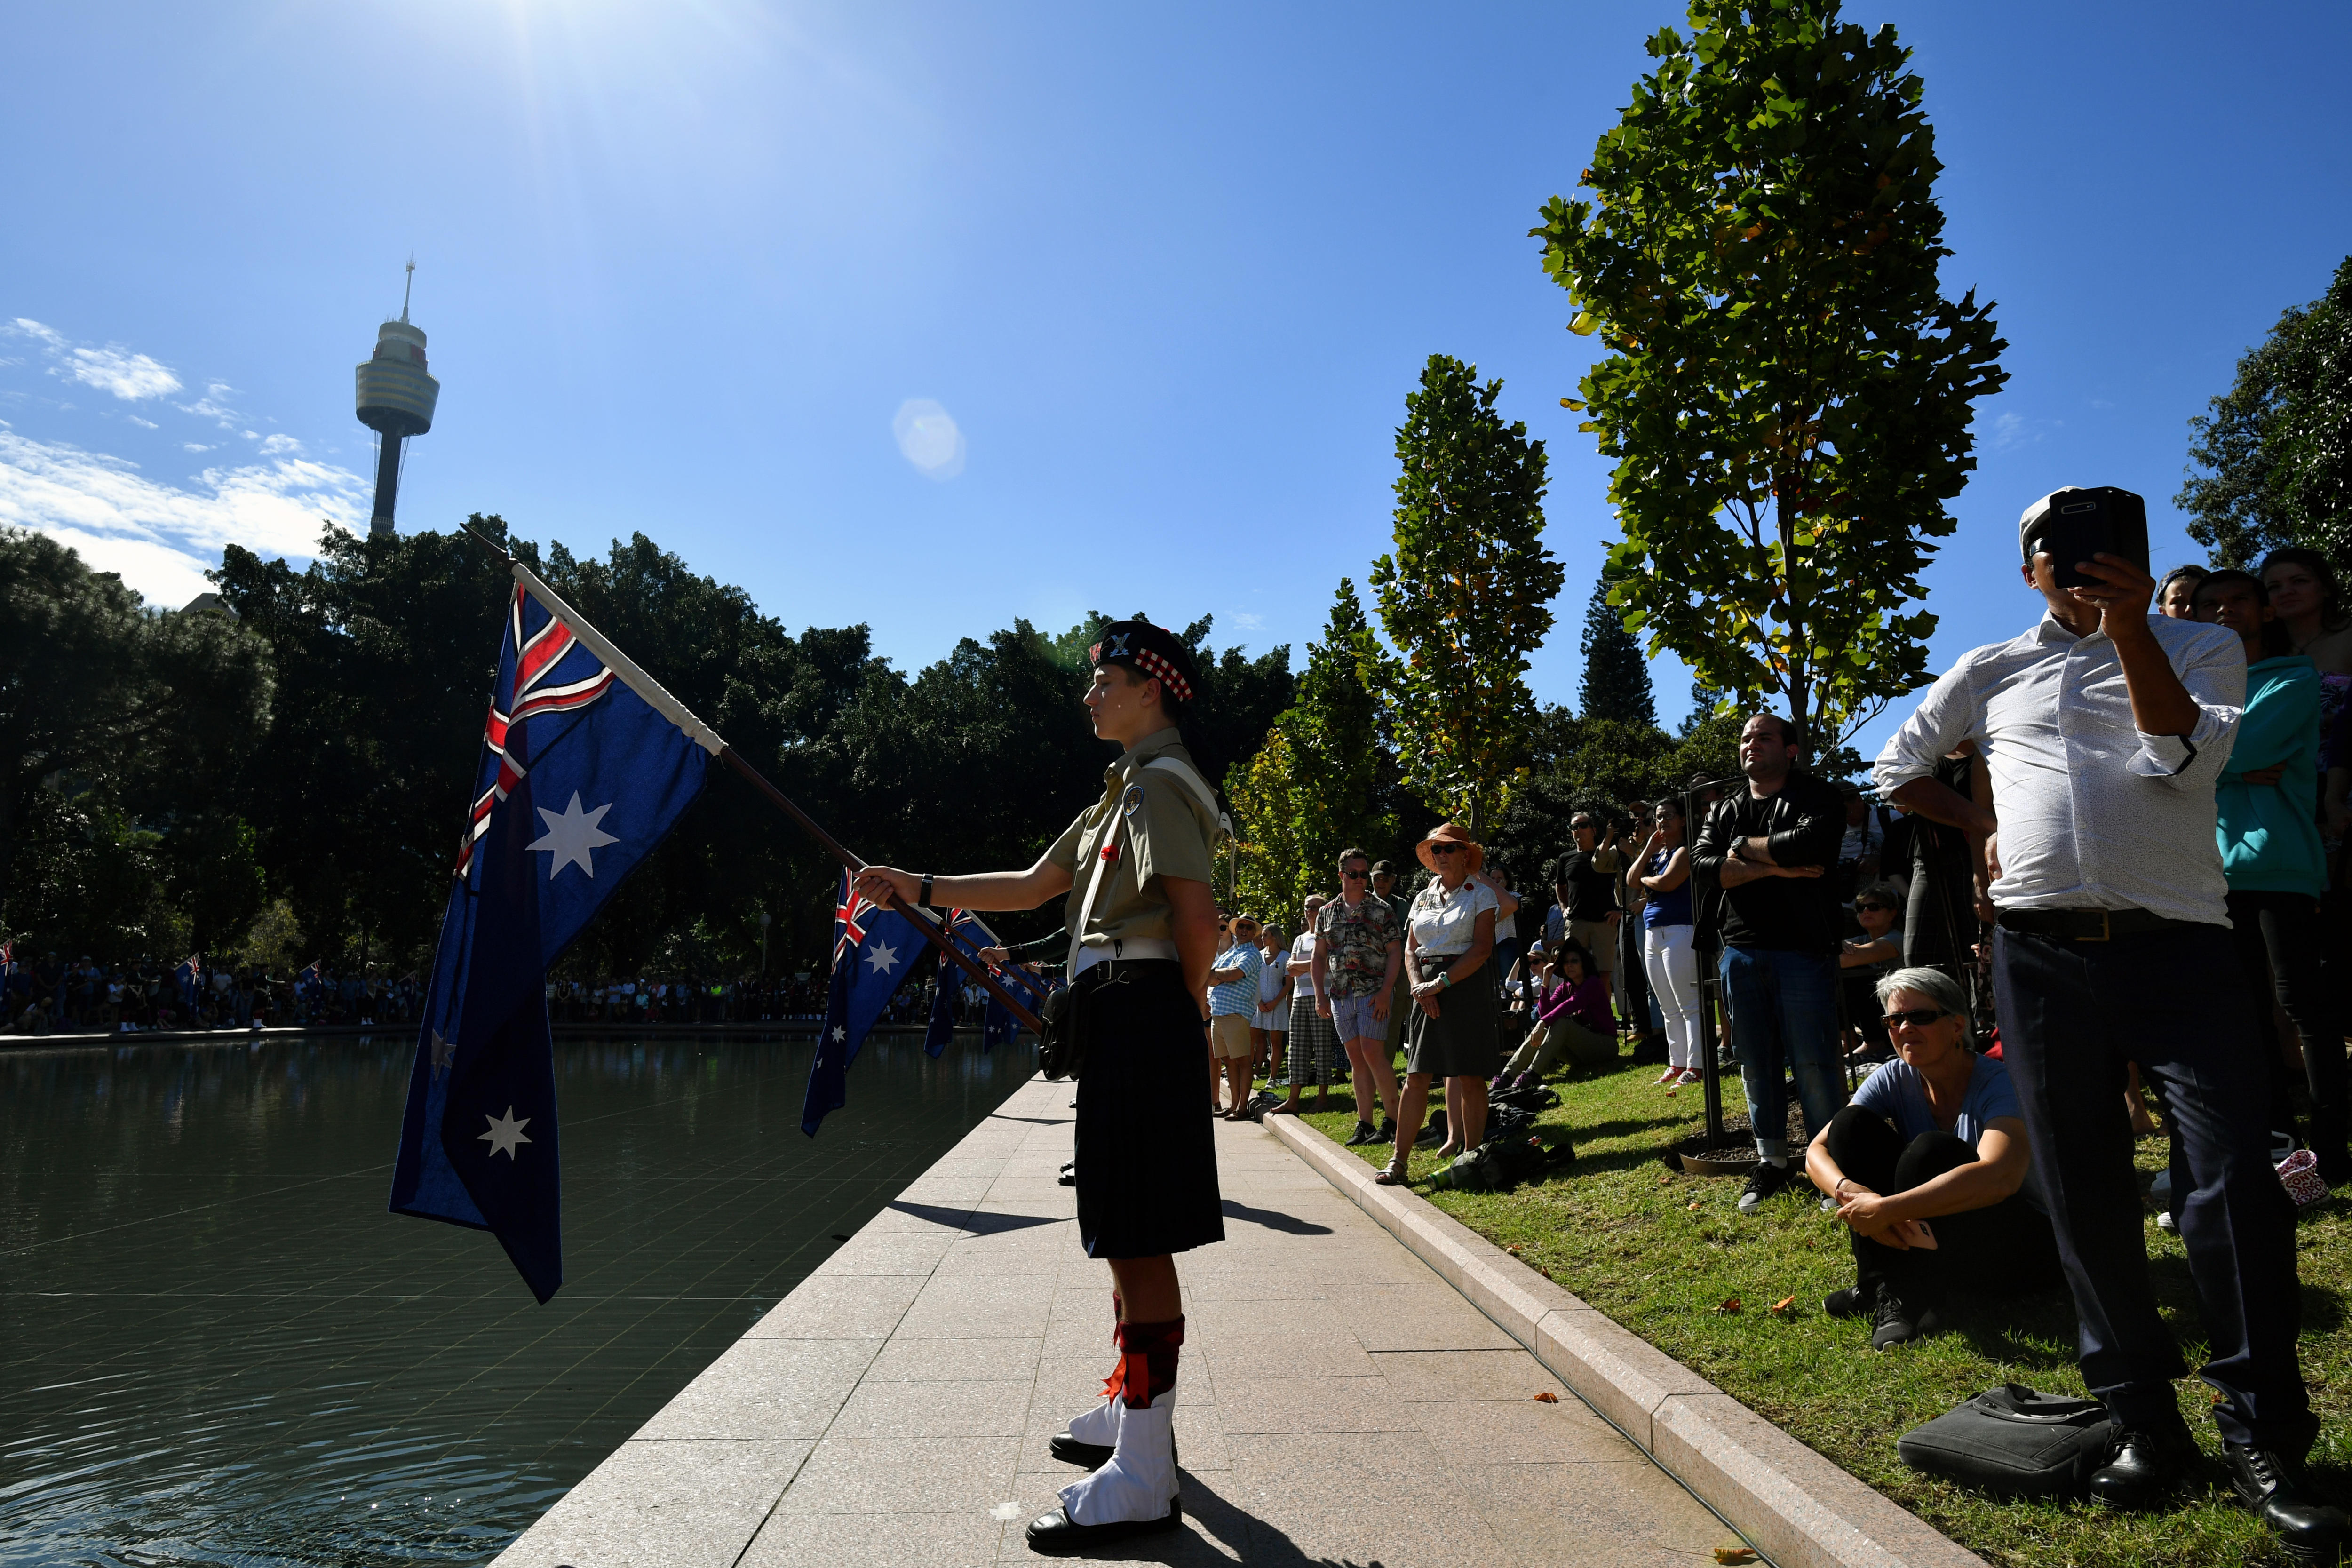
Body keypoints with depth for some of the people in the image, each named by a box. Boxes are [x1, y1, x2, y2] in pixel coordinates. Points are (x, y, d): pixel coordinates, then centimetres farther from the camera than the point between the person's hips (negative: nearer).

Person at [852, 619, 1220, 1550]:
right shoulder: (1128, 790, 22)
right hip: (1118, 1021, 11)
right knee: (1127, 1233, 19)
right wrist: (919, 889, 16)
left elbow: (1196, 910, -21)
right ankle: (1132, 1412, 34)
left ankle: (1142, 1479, -1)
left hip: (1140, 1015, -11)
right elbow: (1032, 886, 21)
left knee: (1137, 1237, -8)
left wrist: (1186, 1007, -7)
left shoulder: (1161, 783, -10)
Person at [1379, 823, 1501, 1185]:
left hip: (1467, 986, -4)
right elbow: (1411, 952, 12)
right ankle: (1398, 1161, 1)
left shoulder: (1480, 894, 1)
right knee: (1417, 1077, 0)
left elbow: (1482, 949, -10)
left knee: (1469, 1078, -2)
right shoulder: (1422, 898, 15)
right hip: (1429, 990, 4)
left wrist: (1442, 983, -15)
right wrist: (1420, 987, -6)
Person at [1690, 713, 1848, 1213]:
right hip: (1741, 952, 5)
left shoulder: (1818, 798, 1)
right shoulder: (1725, 810, 16)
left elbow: (1809, 843, -21)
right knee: (1756, 1064, 9)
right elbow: (1703, 864, -1)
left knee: (1813, 1066, -5)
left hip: (1803, 951, -5)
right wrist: (1774, 867, -12)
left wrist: (1744, 847, -7)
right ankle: (1771, 1163, 21)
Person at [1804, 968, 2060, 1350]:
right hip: (1924, 1238, 6)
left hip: (2023, 1244, -6)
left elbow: (1998, 1178, -41)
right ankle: (1880, 1285, -15)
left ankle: (1918, 1304, -22)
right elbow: (1817, 1152, -13)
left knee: (1931, 1150, -33)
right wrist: (1850, 1191, -36)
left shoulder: (1999, 1084, -21)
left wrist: (1886, 1210, -44)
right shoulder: (1895, 1079, -5)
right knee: (1852, 1123, -13)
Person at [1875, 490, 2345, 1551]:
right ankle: (2143, 1422, 18)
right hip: (2040, 952, 2)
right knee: (2083, 1195, 5)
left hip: (2177, 945, -2)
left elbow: (2188, 760, -8)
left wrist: (2128, 626, -14)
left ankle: (2263, 1442, 2)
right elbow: (1897, 769, 27)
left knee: (2237, 1177, -12)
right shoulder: (1989, 672, 16)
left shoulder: (2201, 646, 11)